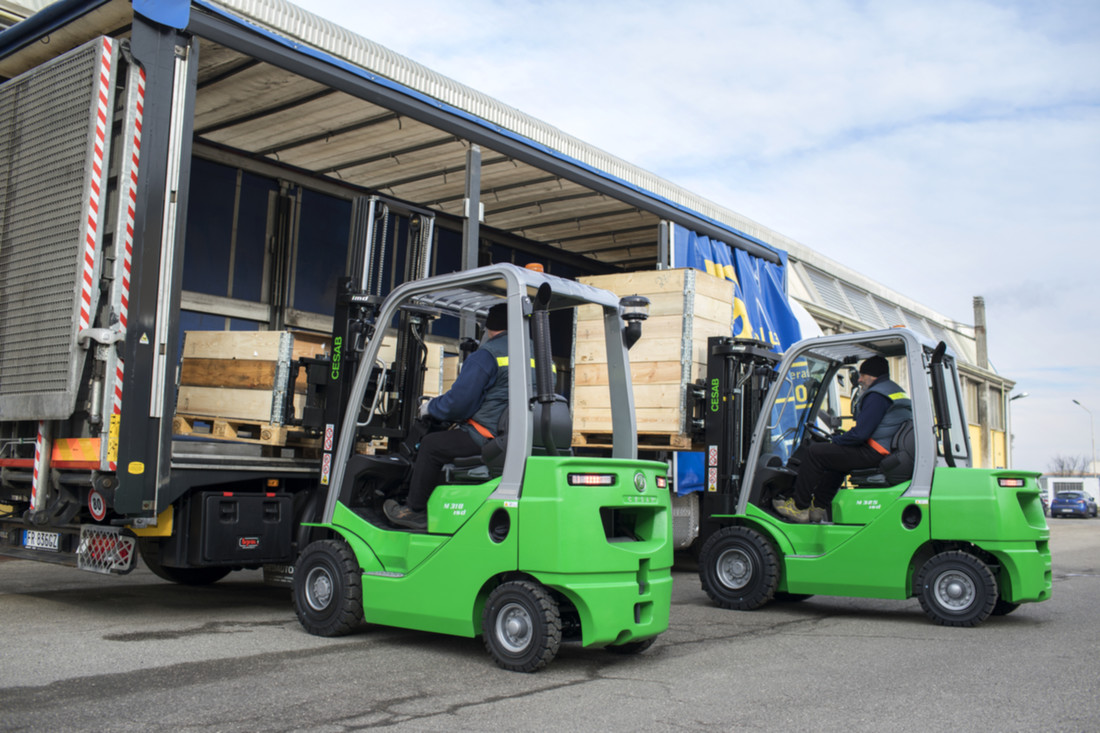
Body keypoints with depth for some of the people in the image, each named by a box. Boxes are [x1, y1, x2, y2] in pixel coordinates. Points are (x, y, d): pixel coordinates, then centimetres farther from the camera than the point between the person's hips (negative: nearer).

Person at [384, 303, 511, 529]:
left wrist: (431, 407, 8)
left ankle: (414, 511, 14)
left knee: (431, 445, 7)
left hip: (488, 438, -8)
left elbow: (457, 403, -13)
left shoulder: (486, 356, -9)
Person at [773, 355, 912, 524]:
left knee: (815, 453, -7)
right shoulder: (896, 391, 19)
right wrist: (840, 438, 16)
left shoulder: (877, 396, -15)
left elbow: (861, 433, -22)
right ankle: (818, 508, 25)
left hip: (872, 453, -11)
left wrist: (836, 440, -5)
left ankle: (798, 507, -1)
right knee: (833, 458, 28)